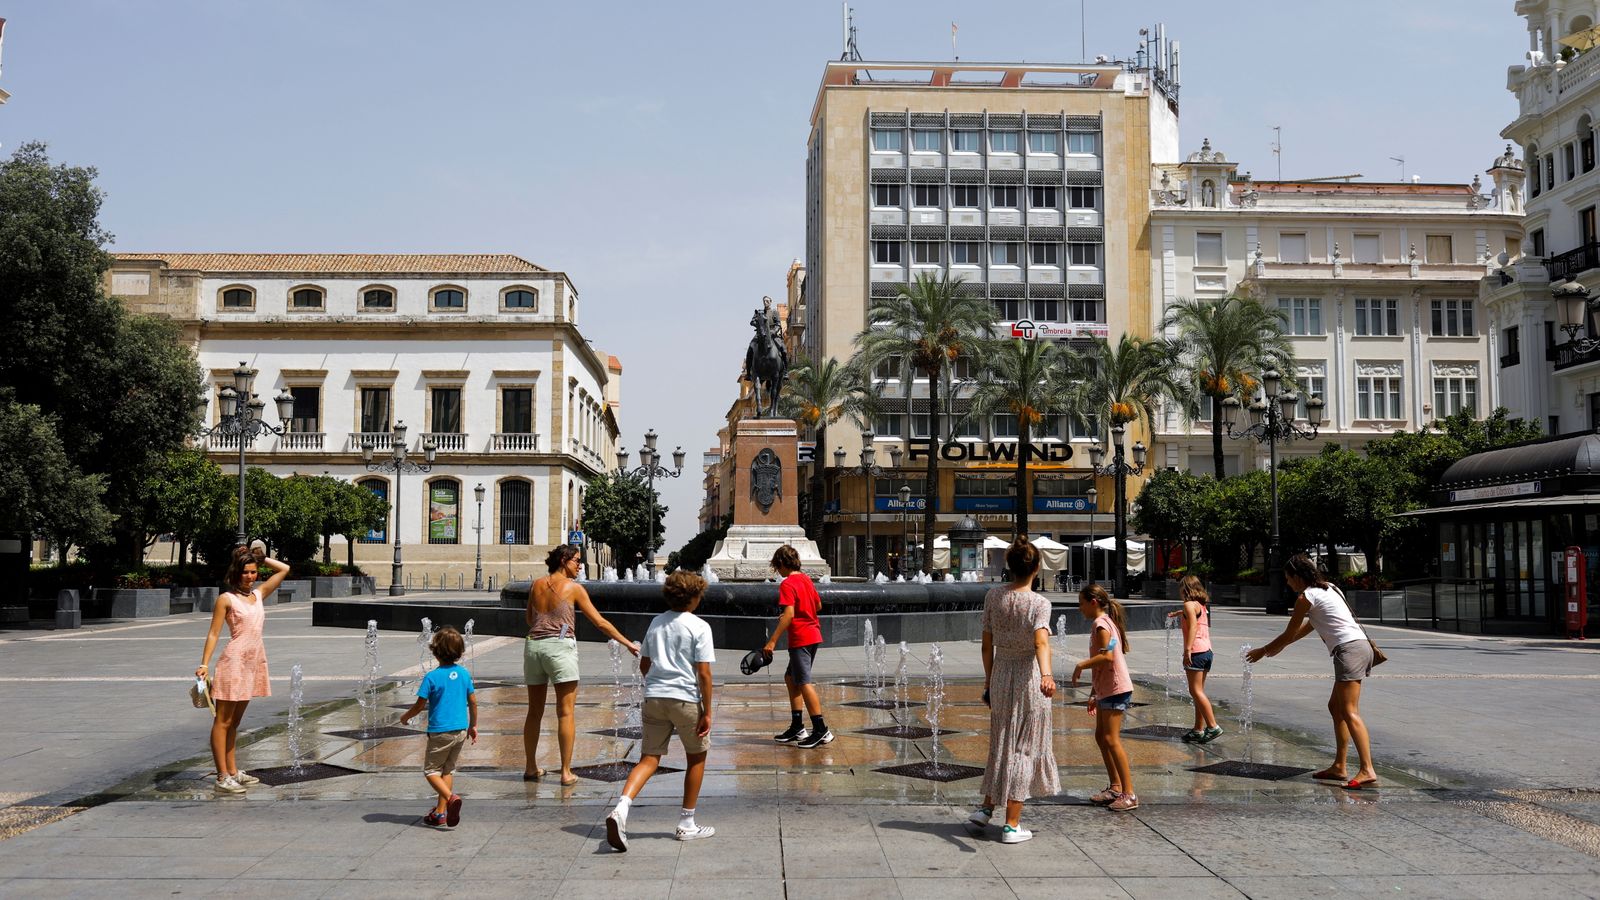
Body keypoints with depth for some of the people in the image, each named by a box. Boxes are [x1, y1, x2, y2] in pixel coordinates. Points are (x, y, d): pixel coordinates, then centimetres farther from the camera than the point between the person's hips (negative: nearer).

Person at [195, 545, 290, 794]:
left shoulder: (259, 594, 11)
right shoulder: (226, 599, -5)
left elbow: (284, 569, 14)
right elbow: (213, 633, -7)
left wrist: (261, 558, 12)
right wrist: (204, 664, -13)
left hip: (254, 662, 7)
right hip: (234, 661, -7)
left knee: (234, 721, 14)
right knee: (223, 721, -3)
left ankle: (233, 772, 20)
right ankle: (222, 778, -3)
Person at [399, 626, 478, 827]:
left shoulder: (432, 677, -13)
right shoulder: (464, 673, 2)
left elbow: (419, 705, -9)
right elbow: (473, 701, 8)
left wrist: (404, 717, 11)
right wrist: (473, 726, 19)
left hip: (440, 731, -5)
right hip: (461, 730, 5)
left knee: (431, 770, 5)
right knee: (448, 770, 15)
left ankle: (451, 797, -20)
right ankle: (440, 813, 14)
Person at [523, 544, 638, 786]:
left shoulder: (537, 585, 11)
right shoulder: (573, 588, -1)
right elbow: (600, 622, -1)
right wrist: (628, 644, 5)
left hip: (533, 645, 5)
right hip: (560, 646, -5)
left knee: (534, 711, 14)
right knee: (566, 713, -1)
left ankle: (531, 768, 22)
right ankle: (566, 772, -1)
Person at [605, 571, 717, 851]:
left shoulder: (656, 623, 11)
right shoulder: (699, 627, -7)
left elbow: (644, 665, 16)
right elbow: (704, 673, -11)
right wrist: (707, 711, -6)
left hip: (653, 698, 5)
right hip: (686, 699, -5)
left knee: (649, 759, 6)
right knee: (697, 757, 15)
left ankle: (621, 809, -19)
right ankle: (686, 824, 20)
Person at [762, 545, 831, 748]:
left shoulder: (787, 584, -14)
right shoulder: (806, 579, 12)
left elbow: (789, 614, -24)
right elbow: (818, 605, 21)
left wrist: (772, 641, -26)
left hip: (800, 639, -9)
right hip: (813, 635, 9)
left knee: (804, 683, -6)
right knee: (791, 678, 17)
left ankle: (821, 731, -8)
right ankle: (797, 727, 20)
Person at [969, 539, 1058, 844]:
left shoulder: (992, 597, 0)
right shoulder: (1039, 603, -13)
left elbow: (987, 645, 5)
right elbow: (1040, 642, -31)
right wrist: (1046, 674, -44)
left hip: (1000, 674, 4)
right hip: (1029, 678, -4)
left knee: (1001, 743, 22)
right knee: (1024, 748, 5)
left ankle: (986, 808, 25)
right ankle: (1012, 825, 8)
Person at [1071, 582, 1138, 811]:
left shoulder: (1101, 624, -14)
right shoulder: (1103, 622, 17)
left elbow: (1106, 656, -27)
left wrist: (1081, 665, -14)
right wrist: (1095, 694, 23)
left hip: (1115, 689, -11)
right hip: (1106, 689, 11)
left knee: (1111, 739, -11)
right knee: (1101, 737, 14)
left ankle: (1129, 794, -10)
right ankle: (1116, 787, 20)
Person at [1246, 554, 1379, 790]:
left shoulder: (1306, 597, -4)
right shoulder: (1329, 588, 22)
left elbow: (1288, 634, 2)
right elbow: (1309, 626, 31)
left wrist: (1263, 651, 16)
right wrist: (1278, 647, 34)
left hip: (1349, 649, -10)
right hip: (1361, 645, 10)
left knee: (1349, 711, -14)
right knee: (1335, 706, 15)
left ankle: (1367, 771, -22)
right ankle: (1339, 766, 16)